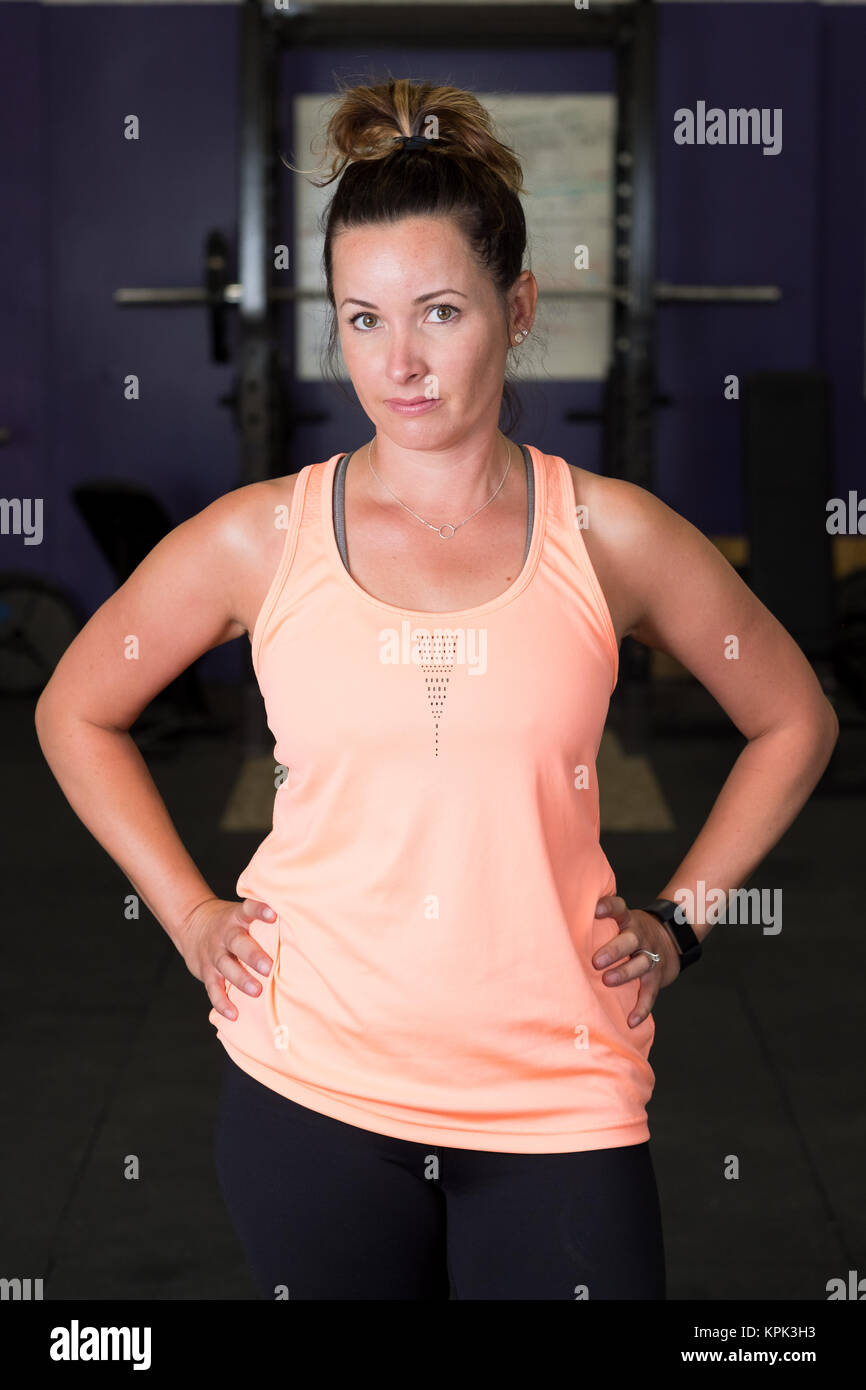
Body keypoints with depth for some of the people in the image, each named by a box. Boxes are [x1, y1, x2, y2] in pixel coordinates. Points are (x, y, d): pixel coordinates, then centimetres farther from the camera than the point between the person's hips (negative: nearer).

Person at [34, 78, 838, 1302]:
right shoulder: (259, 538, -2)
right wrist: (190, 914, 5)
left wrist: (676, 921, 5)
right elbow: (74, 712, 12)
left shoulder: (610, 535, -2)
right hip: (312, 1090, 1)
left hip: (556, 1101, 0)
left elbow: (795, 721, 11)